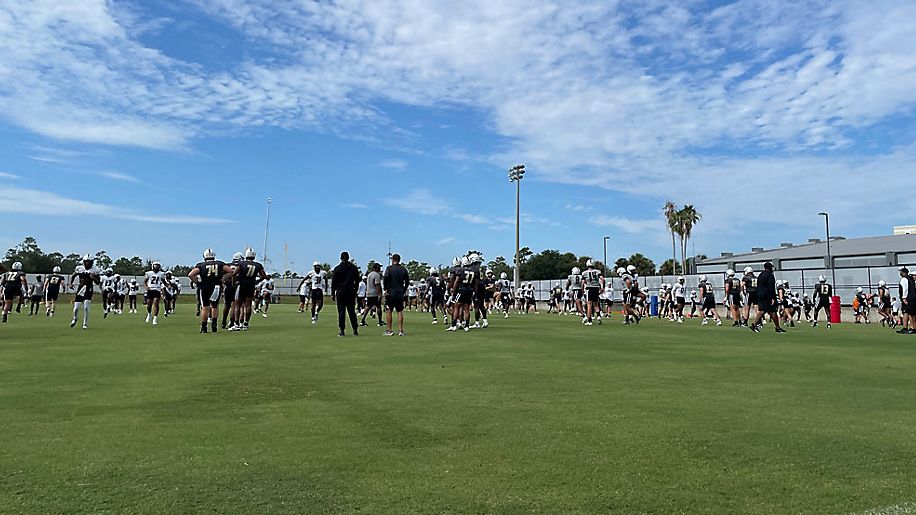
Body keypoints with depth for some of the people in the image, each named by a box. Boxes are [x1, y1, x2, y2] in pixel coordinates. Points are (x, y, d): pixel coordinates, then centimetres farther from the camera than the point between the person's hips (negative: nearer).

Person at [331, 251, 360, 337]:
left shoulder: (337, 268, -2)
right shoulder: (354, 268, 5)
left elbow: (334, 282, -1)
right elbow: (357, 281, 9)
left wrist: (333, 294, 4)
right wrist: (355, 290, 17)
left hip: (340, 292, -2)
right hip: (351, 292, 2)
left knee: (341, 311, 0)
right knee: (352, 311, 8)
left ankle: (342, 331, -2)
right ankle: (355, 330, 8)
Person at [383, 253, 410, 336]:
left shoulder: (389, 268, -6)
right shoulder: (404, 269, 9)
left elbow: (385, 279, -17)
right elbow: (407, 281, 11)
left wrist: (385, 289, -8)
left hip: (390, 293, -4)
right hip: (400, 294, 4)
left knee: (388, 311, 4)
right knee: (400, 312, 7)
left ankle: (389, 330, 3)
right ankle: (400, 331, 5)